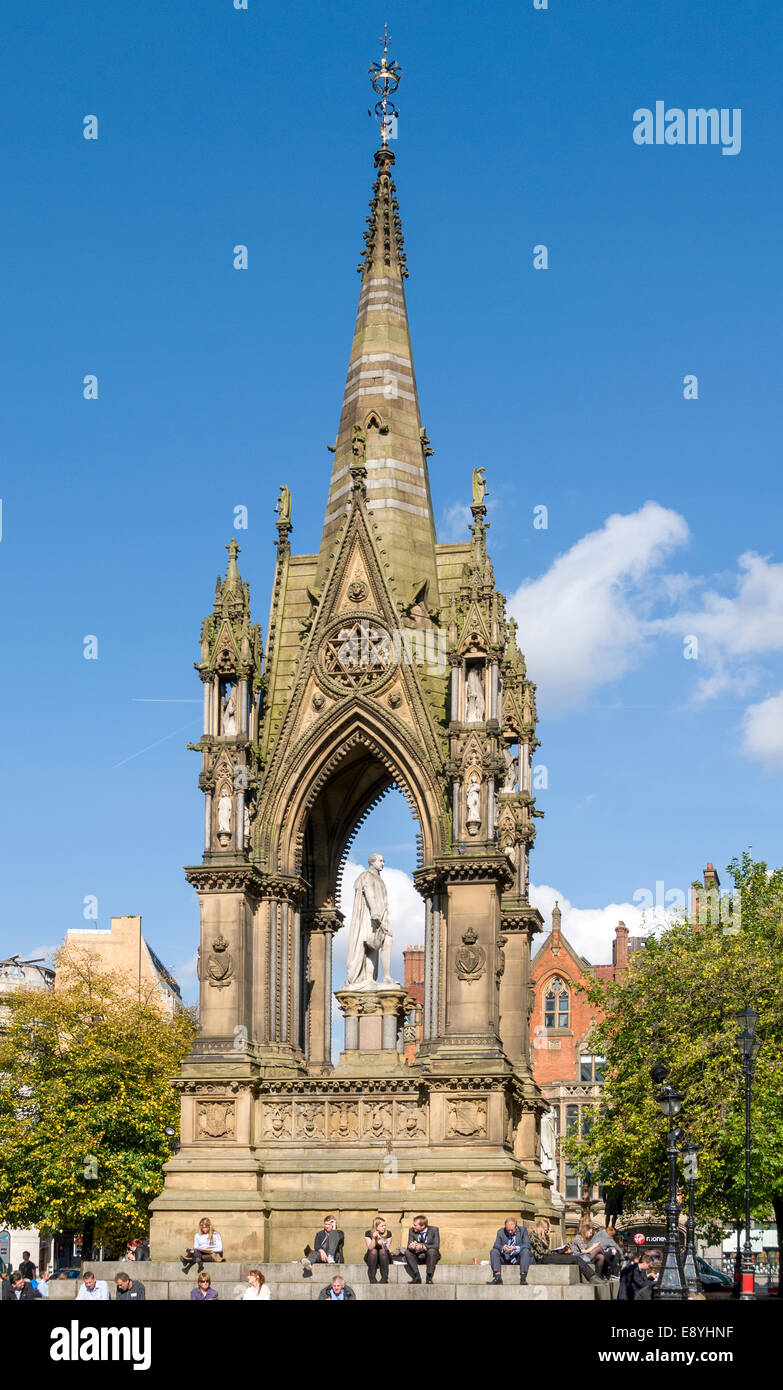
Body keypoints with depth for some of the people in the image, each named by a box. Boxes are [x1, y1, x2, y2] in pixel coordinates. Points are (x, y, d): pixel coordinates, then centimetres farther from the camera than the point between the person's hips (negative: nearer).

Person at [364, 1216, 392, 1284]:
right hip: (371, 1258, -1)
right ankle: (372, 1278, -36)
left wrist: (382, 1244, -33)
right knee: (373, 1251, -32)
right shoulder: (368, 1233, -8)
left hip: (385, 1258, 1)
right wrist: (374, 1238, -31)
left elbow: (387, 1248, -12)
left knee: (382, 1251, -31)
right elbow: (370, 1248, -16)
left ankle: (384, 1278, -34)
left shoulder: (388, 1233, -5)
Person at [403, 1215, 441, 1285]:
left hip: (431, 1256, -3)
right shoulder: (412, 1231, -4)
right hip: (418, 1256, 3)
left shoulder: (434, 1230, -13)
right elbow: (409, 1245, -7)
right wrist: (410, 1246, -34)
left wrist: (422, 1246, -37)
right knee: (407, 1252, -25)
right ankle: (416, 1277, -22)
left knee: (431, 1251, -36)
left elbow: (436, 1246, -22)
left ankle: (429, 1277, -26)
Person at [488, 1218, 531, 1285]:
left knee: (526, 1251, -31)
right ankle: (498, 1277, -31)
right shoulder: (501, 1232, 3)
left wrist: (515, 1248, -30)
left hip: (518, 1258, -2)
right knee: (493, 1251, -22)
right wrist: (502, 1247, -28)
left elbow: (527, 1245, -12)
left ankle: (523, 1277, -35)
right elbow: (496, 1245, -4)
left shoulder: (522, 1230, -2)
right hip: (505, 1258, 2)